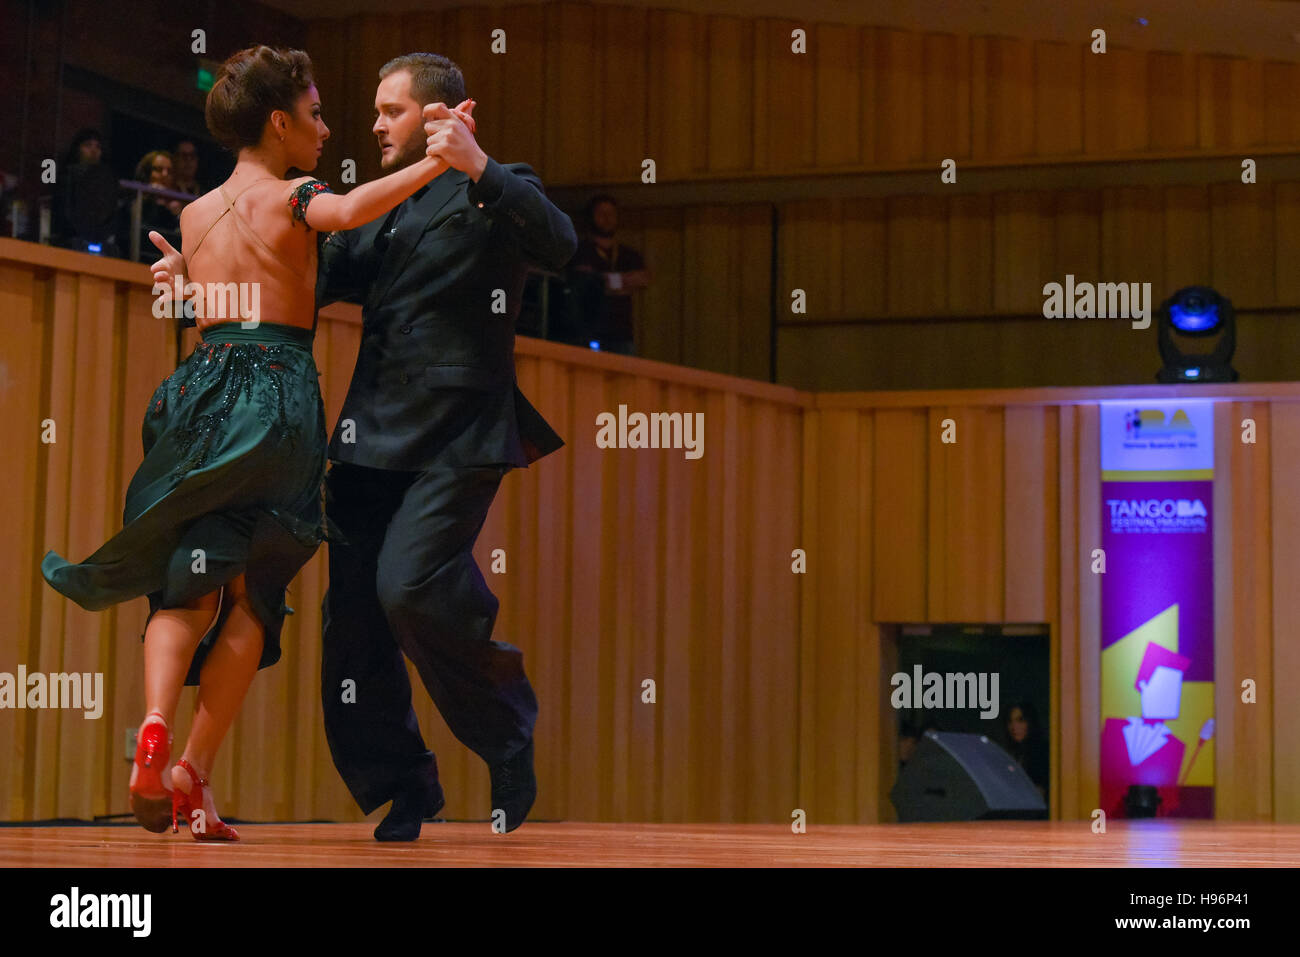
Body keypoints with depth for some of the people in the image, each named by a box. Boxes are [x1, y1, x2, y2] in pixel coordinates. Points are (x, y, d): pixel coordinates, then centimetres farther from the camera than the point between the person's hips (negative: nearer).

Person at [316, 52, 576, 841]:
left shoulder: (495, 190, 2)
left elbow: (559, 245, -17)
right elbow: (313, 282, 26)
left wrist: (479, 168, -28)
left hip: (454, 439, -7)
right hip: (372, 438, 7)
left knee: (410, 586, -22)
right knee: (352, 617, 3)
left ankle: (508, 736, 3)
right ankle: (404, 792, 17)